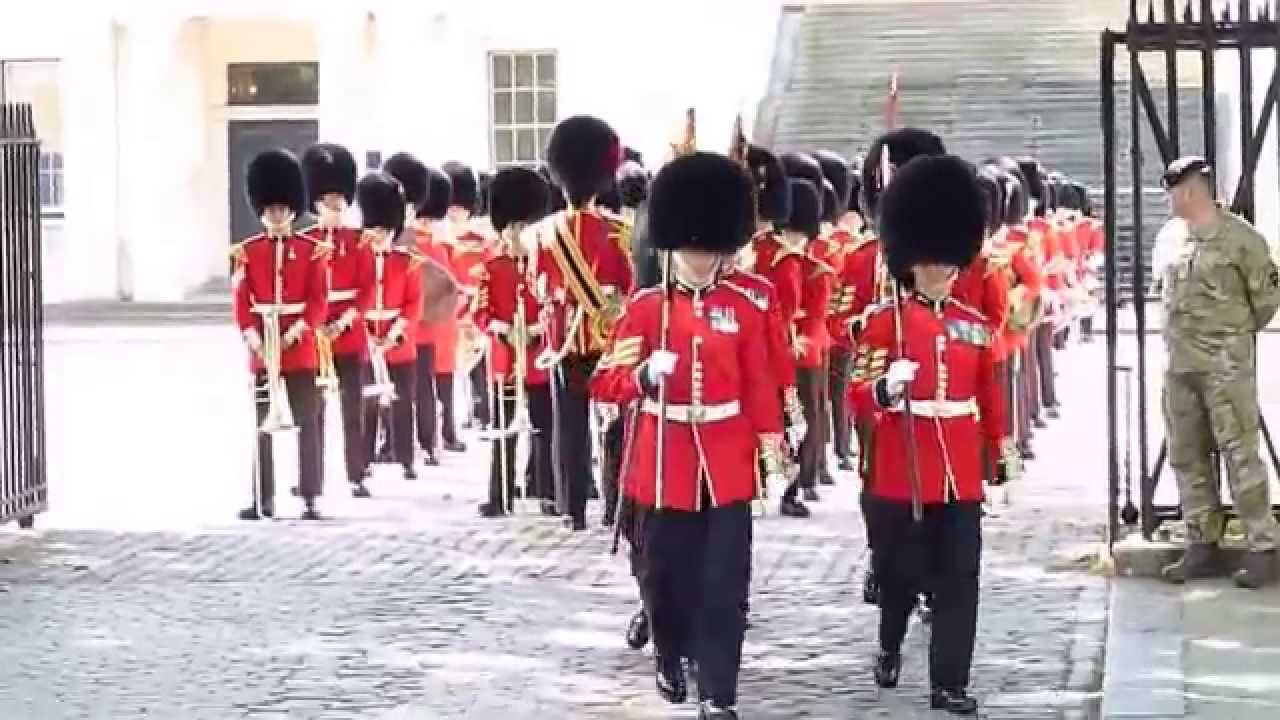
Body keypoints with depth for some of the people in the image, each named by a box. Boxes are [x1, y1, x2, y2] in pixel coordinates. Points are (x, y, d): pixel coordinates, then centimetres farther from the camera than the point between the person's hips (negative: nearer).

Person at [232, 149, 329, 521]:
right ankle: (263, 498, 9)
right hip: (262, 348, 2)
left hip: (301, 345, -2)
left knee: (308, 422, -1)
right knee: (262, 424, 5)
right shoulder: (247, 252, 5)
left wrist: (296, 331, -17)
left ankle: (310, 498, 3)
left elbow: (319, 300, -4)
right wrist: (252, 337, -13)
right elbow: (241, 300, 1)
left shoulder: (312, 250, 1)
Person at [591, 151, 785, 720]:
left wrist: (770, 443, 2)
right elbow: (607, 381, -3)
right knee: (666, 573, 12)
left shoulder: (742, 309, 2)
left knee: (725, 583, -3)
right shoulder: (645, 307, -2)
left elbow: (759, 384, 6)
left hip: (726, 466, 1)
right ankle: (670, 658, 39)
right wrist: (645, 375, -22)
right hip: (664, 464, -1)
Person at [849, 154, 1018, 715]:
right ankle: (890, 647, 37)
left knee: (959, 578, 0)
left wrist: (1002, 447, 19)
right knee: (898, 570, 9)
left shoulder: (973, 324, 8)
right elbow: (858, 395, -7)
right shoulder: (884, 321, -4)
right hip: (900, 472, -3)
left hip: (960, 472, 3)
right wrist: (884, 388, -28)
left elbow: (988, 392, 17)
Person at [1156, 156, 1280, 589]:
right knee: (1187, 457, 10)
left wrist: (1239, 333, 8)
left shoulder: (1239, 236, -10)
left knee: (1240, 455, -7)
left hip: (1225, 366, -7)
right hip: (1178, 365, 7)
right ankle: (1202, 546, 18)